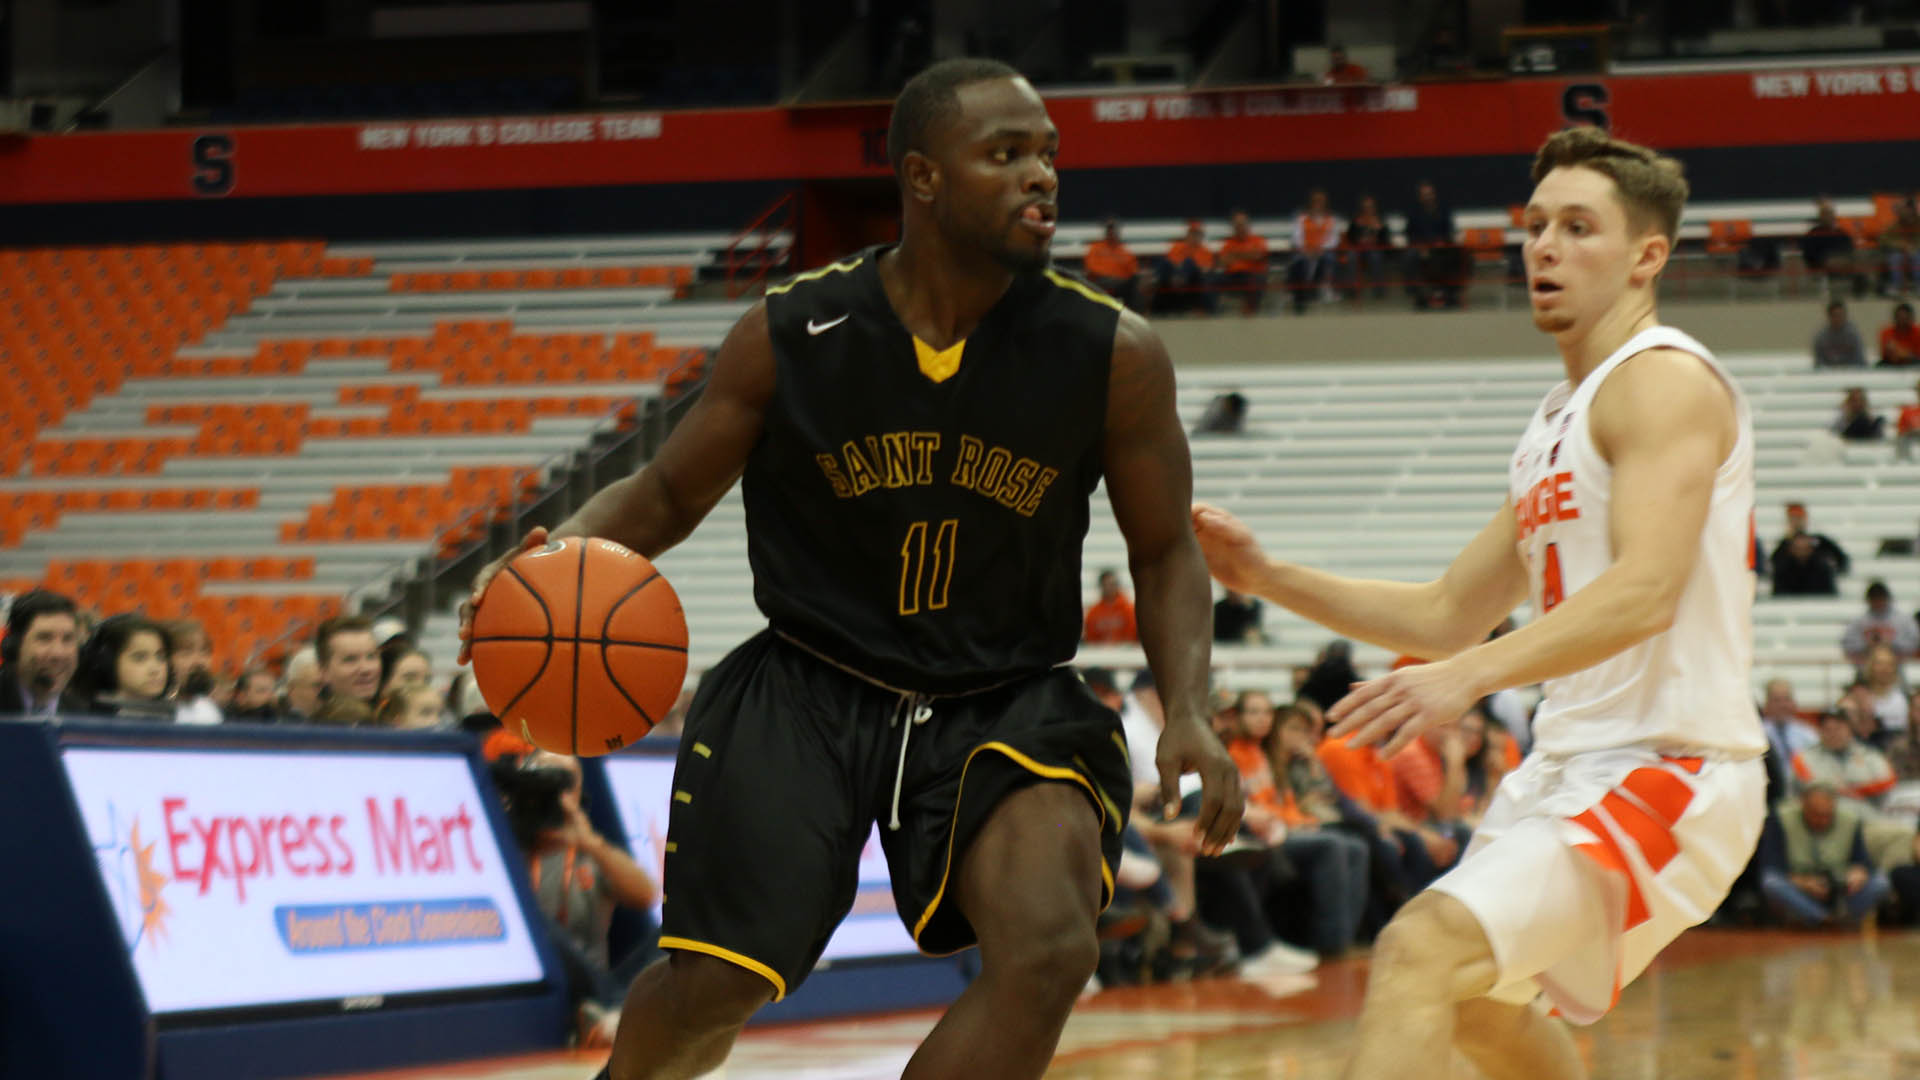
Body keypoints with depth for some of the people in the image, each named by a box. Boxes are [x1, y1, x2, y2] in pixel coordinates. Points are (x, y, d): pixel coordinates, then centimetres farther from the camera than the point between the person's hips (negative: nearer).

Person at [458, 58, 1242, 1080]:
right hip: (807, 688, 0)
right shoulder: (787, 335, -9)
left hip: (1006, 704, 0)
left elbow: (1165, 552, 3)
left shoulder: (1113, 354, -9)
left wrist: (1189, 714, -14)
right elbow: (669, 493, 5)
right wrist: (562, 550, -16)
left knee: (1049, 949, -26)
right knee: (710, 985, -5)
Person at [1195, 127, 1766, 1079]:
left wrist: (1472, 675, -38)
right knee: (1470, 997, 29)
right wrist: (1269, 578, 13)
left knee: (1422, 954, -27)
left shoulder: (1664, 380, -11)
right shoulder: (1559, 421, 20)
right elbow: (1450, 616, 23)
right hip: (1569, 768, 11)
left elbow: (1645, 593, -26)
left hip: (1662, 774, -11)